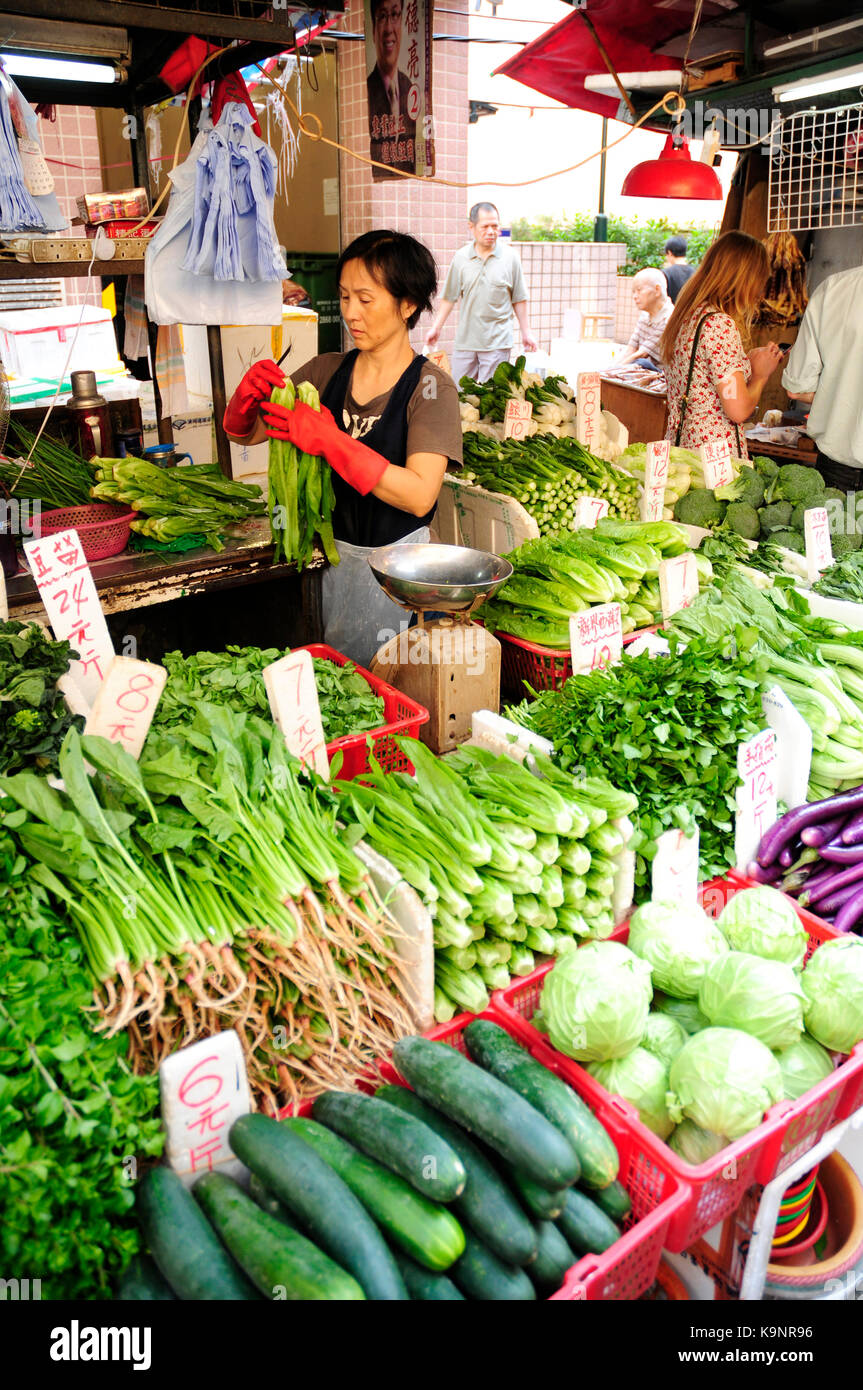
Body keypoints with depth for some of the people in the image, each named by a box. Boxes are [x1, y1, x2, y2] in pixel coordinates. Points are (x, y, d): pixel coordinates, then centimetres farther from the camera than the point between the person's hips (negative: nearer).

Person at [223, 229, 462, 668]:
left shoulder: (431, 387, -10)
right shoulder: (326, 372, 4)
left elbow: (419, 495, -24)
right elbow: (245, 434, 9)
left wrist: (329, 441, -29)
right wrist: (248, 394, -14)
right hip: (332, 557, 4)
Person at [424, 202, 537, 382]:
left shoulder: (510, 258, 2)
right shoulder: (460, 258, 5)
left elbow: (519, 299, 8)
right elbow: (449, 297, 10)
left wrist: (526, 332, 8)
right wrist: (436, 327, 8)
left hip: (497, 342, -2)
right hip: (465, 340, 2)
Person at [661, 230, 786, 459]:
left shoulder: (685, 315, 11)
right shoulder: (720, 324, -15)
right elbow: (738, 410, -17)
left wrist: (748, 361, 17)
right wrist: (760, 375, 2)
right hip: (716, 456, -9)